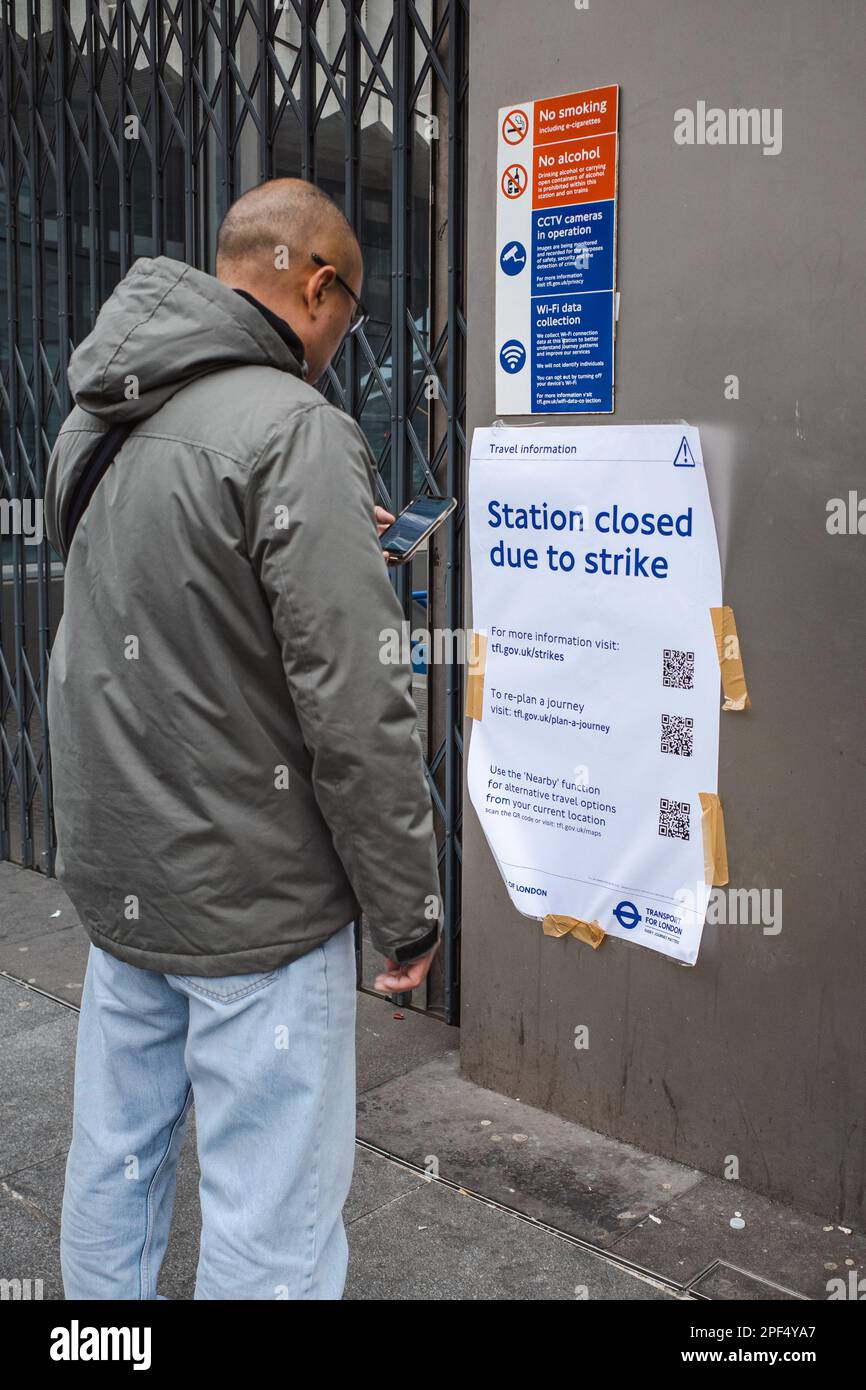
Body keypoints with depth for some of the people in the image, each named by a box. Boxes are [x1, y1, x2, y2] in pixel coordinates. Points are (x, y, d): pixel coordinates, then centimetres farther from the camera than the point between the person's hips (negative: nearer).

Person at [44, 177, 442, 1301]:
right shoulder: (297, 430, -18)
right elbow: (355, 711, -21)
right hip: (254, 905, -8)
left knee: (114, 1165, 21)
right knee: (272, 1216, 4)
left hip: (115, 879, 9)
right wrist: (408, 908, -11)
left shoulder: (104, 422, 7)